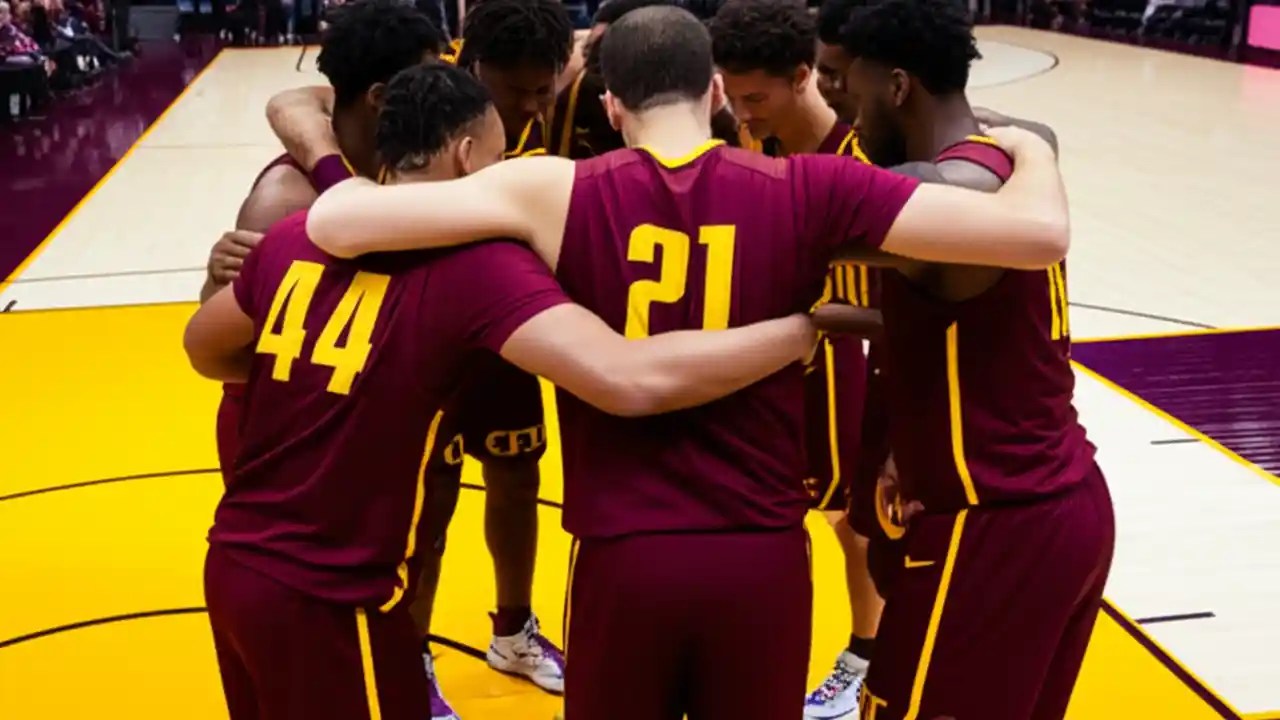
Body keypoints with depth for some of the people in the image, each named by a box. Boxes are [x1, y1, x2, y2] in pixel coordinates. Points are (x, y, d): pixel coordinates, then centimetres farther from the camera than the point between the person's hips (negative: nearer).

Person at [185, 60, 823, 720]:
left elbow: (204, 349, 19)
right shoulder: (477, 263, -18)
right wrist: (804, 329, -20)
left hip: (233, 564, 7)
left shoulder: (293, 236, 2)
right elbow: (633, 381, -30)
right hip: (325, 599, -6)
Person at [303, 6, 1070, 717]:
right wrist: (1027, 145, 12)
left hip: (625, 557, 0)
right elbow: (1039, 231, -10)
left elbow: (336, 222, -13)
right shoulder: (806, 191, -6)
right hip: (764, 554, 1)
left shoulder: (561, 192, -8)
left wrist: (357, 178, 11)